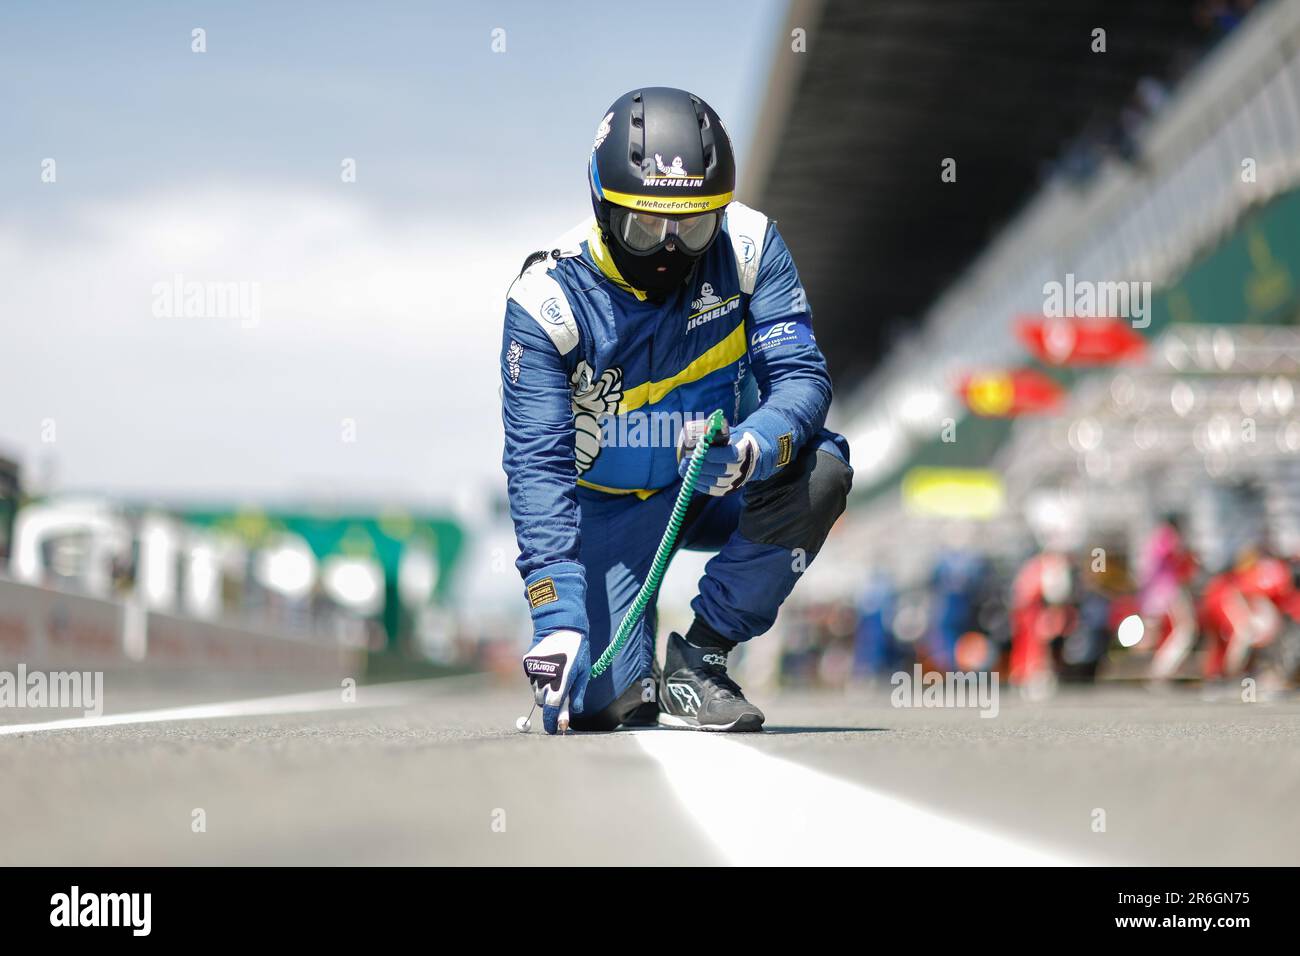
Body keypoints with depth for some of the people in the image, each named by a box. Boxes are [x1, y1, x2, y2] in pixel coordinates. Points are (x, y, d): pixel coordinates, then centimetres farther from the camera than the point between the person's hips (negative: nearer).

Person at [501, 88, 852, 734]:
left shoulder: (747, 245, -17)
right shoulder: (547, 298, -23)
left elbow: (801, 377, -23)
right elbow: (538, 465, -25)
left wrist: (748, 449, -47)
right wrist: (558, 620, -35)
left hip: (717, 487, 2)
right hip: (610, 506, -2)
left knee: (820, 467, -30)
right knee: (590, 706, -19)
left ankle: (699, 657, -12)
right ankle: (635, 668, 21)